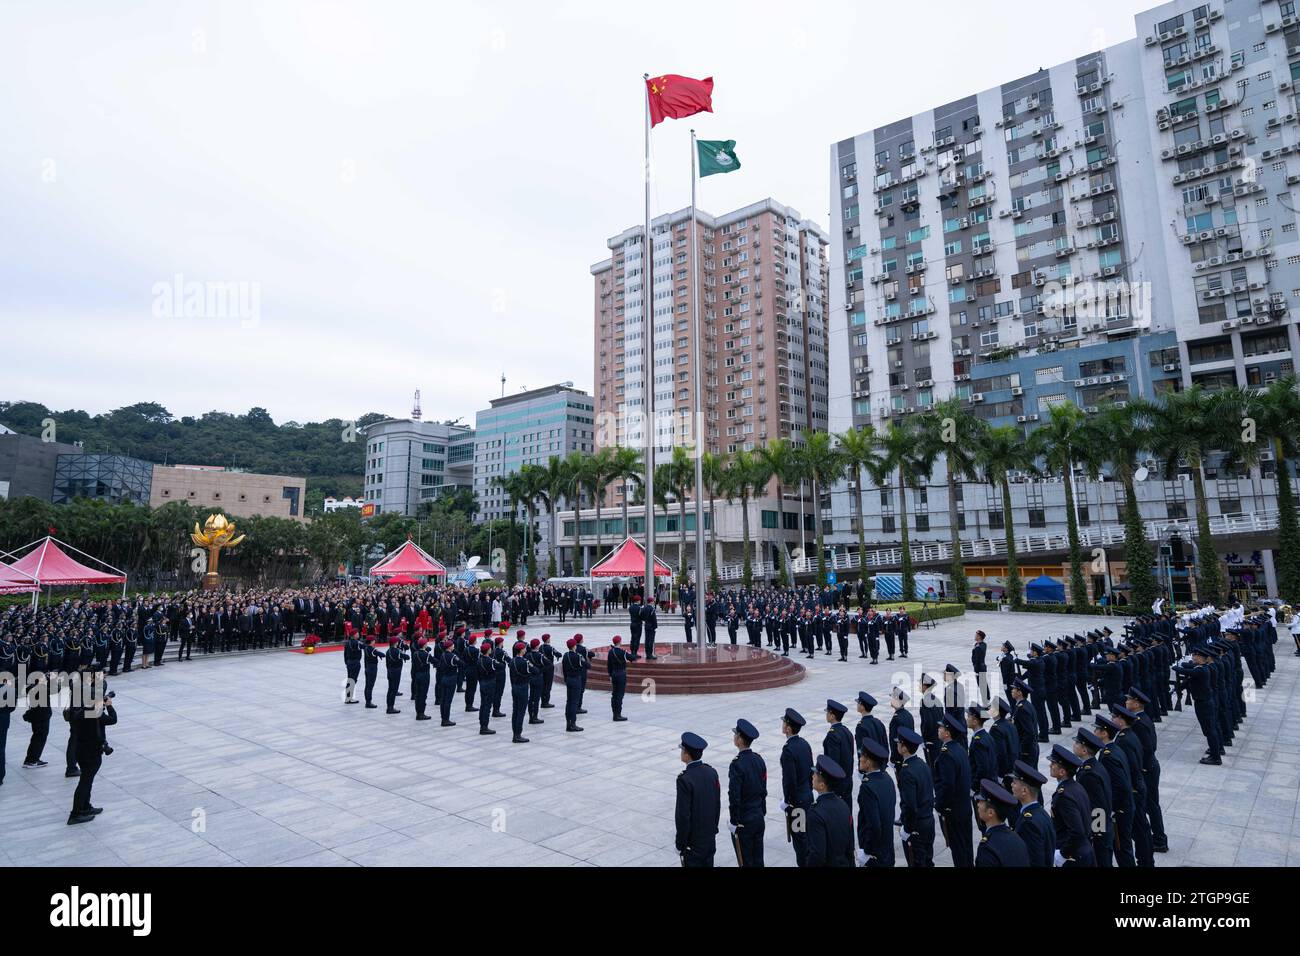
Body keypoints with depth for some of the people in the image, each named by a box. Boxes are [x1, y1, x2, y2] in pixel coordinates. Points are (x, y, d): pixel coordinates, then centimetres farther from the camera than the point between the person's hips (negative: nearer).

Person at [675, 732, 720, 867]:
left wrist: (680, 845, -11)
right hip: (710, 840, 7)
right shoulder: (712, 772, -3)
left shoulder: (684, 779, -24)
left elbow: (683, 816, -22)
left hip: (693, 844, -6)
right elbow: (718, 805, 7)